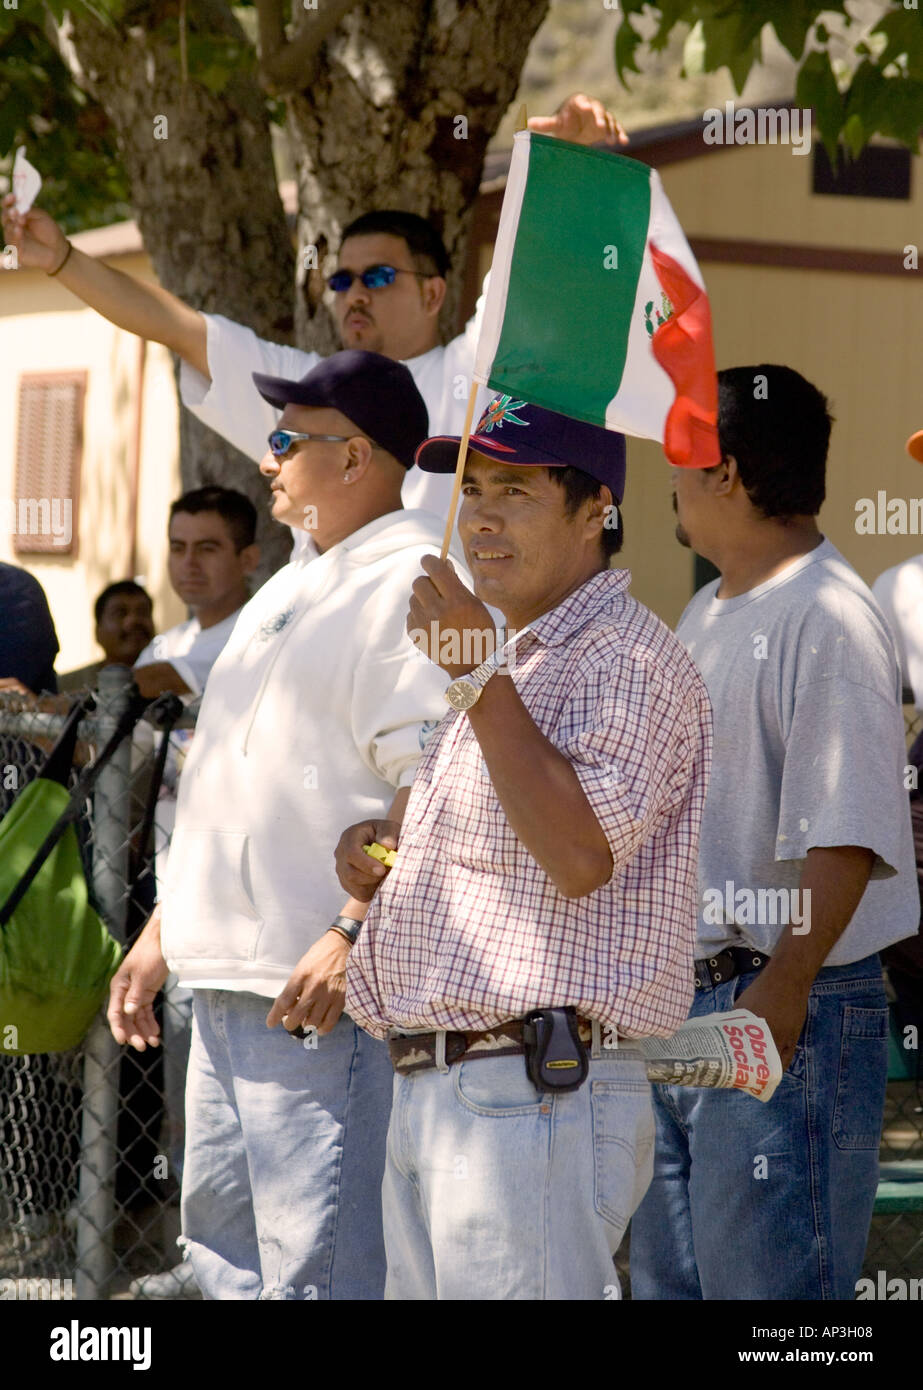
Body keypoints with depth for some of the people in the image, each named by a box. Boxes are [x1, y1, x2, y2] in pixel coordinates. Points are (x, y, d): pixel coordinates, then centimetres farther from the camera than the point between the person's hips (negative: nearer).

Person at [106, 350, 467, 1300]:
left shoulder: (413, 583, -11)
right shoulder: (293, 588, 21)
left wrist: (353, 935, -27)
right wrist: (162, 932, 25)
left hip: (318, 988, -10)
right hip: (228, 982, 10)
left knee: (312, 1266, -11)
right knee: (220, 1237, 15)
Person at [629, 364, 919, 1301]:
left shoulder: (828, 619, -15)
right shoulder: (705, 617, 18)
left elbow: (844, 836, -22)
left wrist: (780, 991, -25)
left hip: (781, 1013, -10)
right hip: (676, 1009, 10)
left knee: (764, 1292, -8)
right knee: (666, 1282, 14)